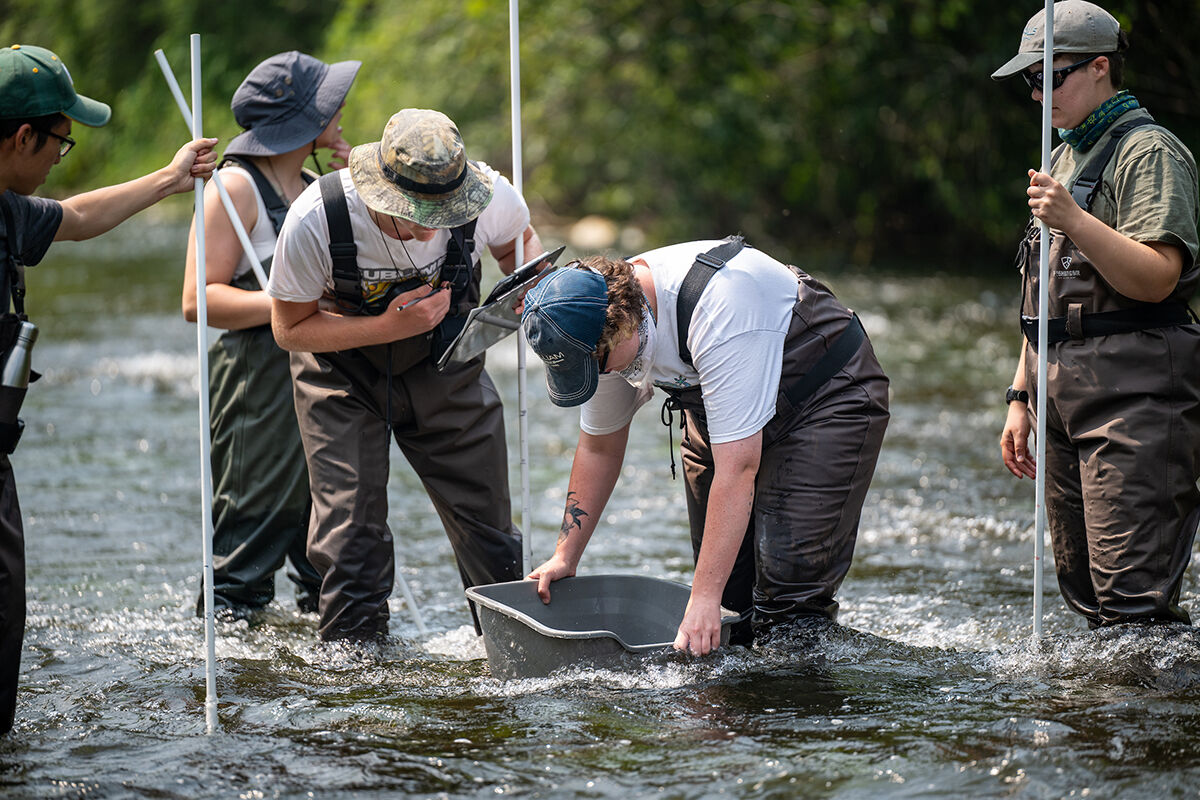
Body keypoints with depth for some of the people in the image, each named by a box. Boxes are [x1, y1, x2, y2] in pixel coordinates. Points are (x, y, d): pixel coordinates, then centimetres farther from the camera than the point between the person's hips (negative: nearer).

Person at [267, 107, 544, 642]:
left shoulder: (487, 195, -27)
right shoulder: (314, 221, -33)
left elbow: (519, 242, 0)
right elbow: (291, 329, -19)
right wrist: (390, 327, -31)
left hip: (443, 367, 2)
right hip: (342, 371, -2)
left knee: (486, 524, 6)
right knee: (352, 531, -11)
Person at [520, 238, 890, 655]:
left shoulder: (718, 308, -38)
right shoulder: (596, 334, -14)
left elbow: (738, 467, -39)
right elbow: (599, 447, 5)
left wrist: (704, 597, -40)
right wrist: (565, 556, 1)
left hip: (828, 399, -8)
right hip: (721, 414, 8)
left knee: (789, 595, -19)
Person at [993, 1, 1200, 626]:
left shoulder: (1149, 152, -7)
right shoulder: (1064, 159, 22)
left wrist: (1075, 221, -30)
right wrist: (1022, 398, 20)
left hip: (1133, 398, -9)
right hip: (1064, 399, 9)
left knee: (1134, 599, -15)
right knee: (1084, 592, 9)